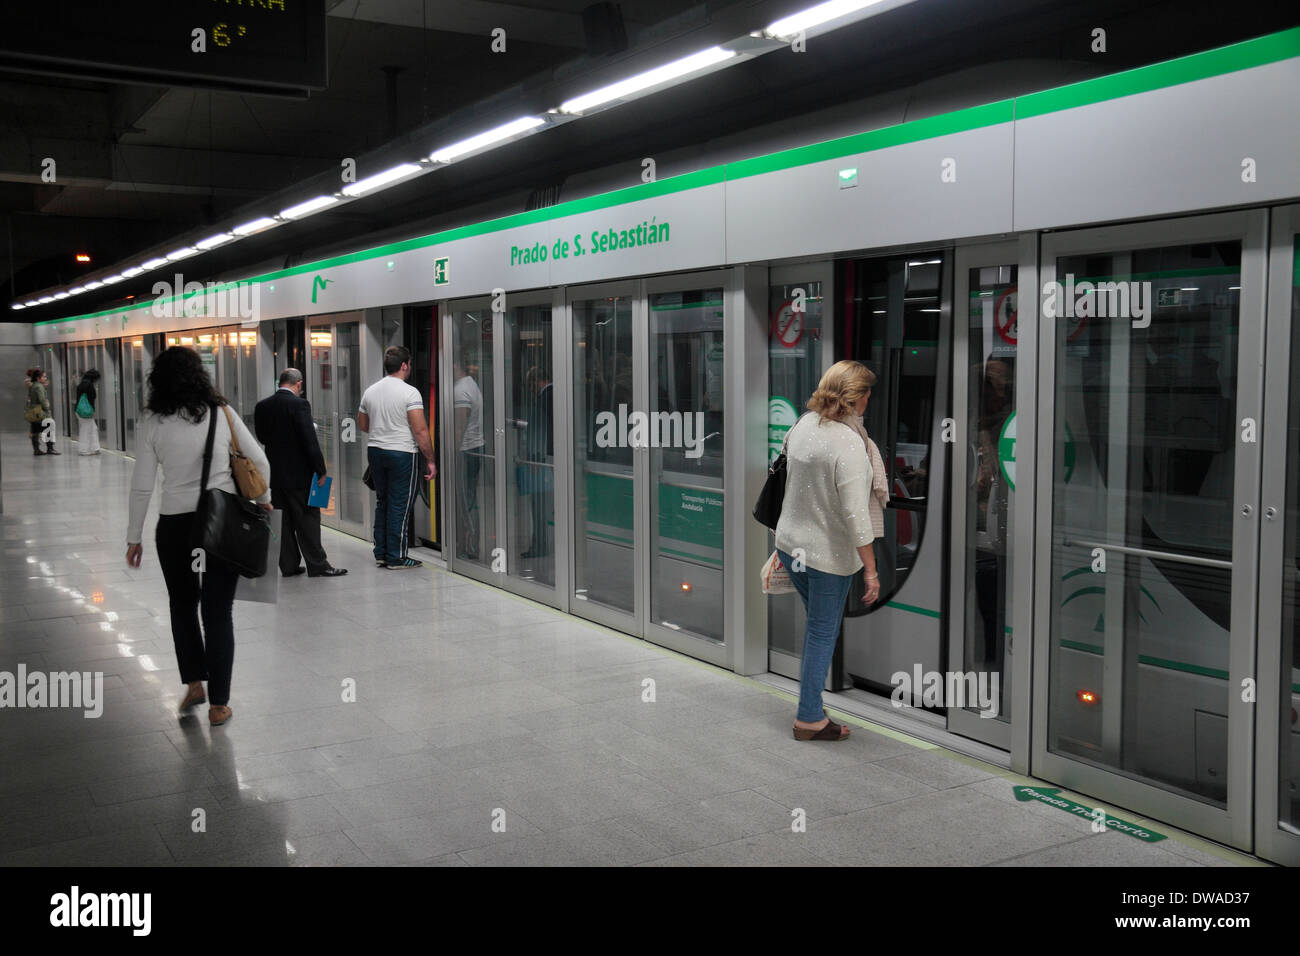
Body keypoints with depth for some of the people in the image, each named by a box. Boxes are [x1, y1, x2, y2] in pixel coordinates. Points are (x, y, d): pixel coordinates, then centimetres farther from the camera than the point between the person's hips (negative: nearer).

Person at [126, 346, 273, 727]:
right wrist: (263, 499, 20)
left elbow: (142, 485, -4)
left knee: (183, 605, 22)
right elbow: (259, 461, 2)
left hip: (175, 525, -1)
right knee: (218, 611, 7)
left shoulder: (153, 422, -5)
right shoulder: (222, 413, -2)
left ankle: (194, 683, 22)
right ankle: (218, 704, 10)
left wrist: (134, 537, 5)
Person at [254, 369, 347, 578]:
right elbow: (310, 440, -17)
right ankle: (317, 565, 3)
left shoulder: (262, 407, 4)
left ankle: (288, 565, 14)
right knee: (307, 520, 0)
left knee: (282, 521, 10)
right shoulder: (299, 404, -14)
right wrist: (320, 470, -12)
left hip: (274, 474, 6)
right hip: (298, 474, -6)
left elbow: (262, 437, 13)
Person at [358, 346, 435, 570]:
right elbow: (420, 430, -18)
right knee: (399, 506, -1)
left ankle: (380, 554, 21)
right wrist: (430, 460, -12)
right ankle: (396, 558, 3)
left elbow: (362, 424, 20)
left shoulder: (370, 391, 8)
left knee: (382, 503, 17)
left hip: (375, 451, 7)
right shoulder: (409, 392, -13)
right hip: (402, 453, -7)